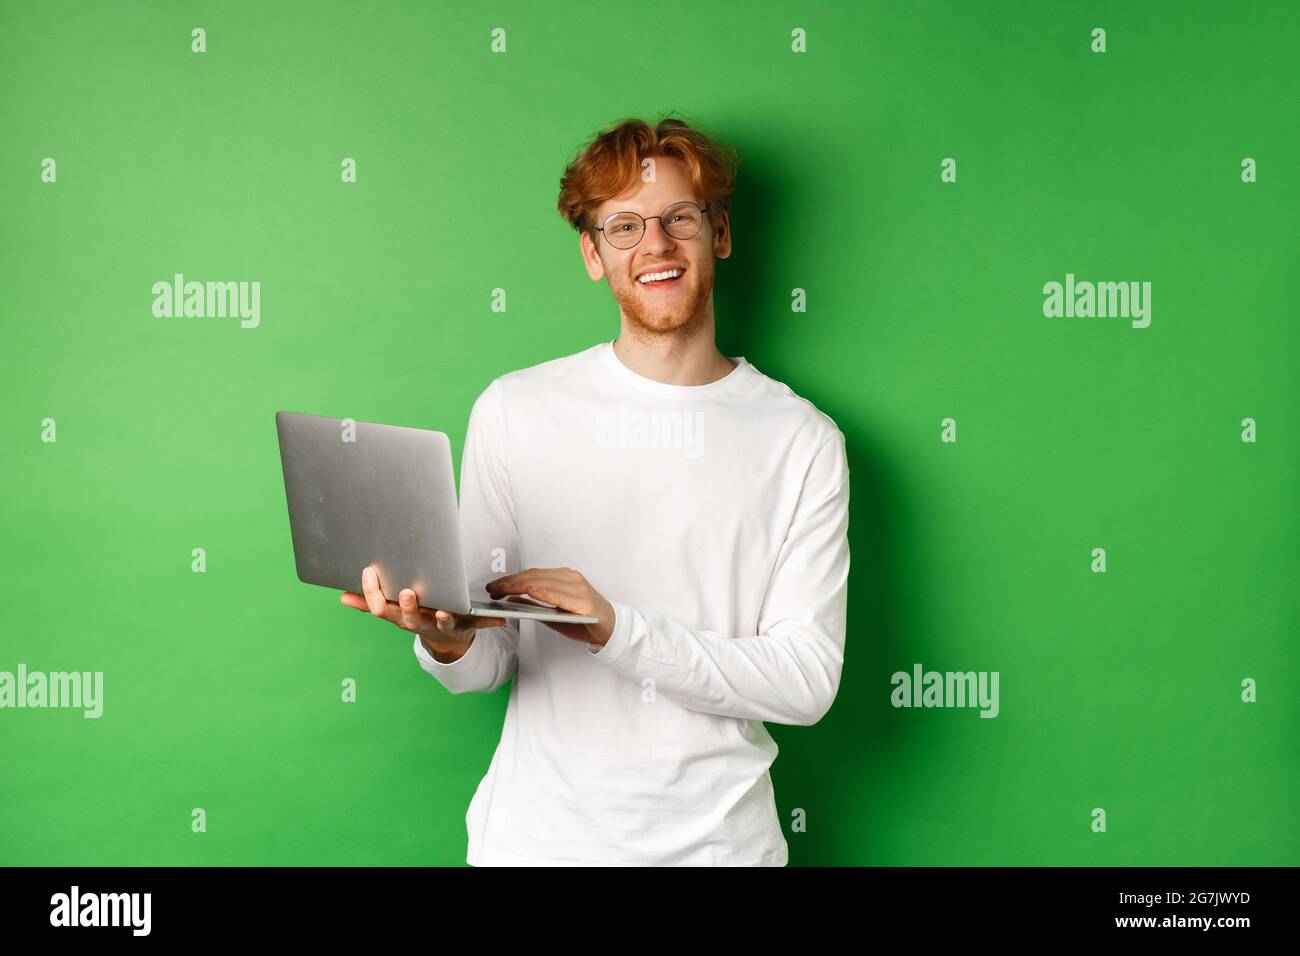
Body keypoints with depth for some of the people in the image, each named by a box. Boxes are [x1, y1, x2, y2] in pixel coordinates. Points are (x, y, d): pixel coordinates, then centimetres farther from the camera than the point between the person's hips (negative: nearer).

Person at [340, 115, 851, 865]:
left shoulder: (801, 440, -5)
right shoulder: (515, 410, -2)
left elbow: (809, 681, -11)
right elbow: (488, 663, -1)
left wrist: (617, 629, -21)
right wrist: (448, 642, -24)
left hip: (718, 837, 0)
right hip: (539, 834, 1)